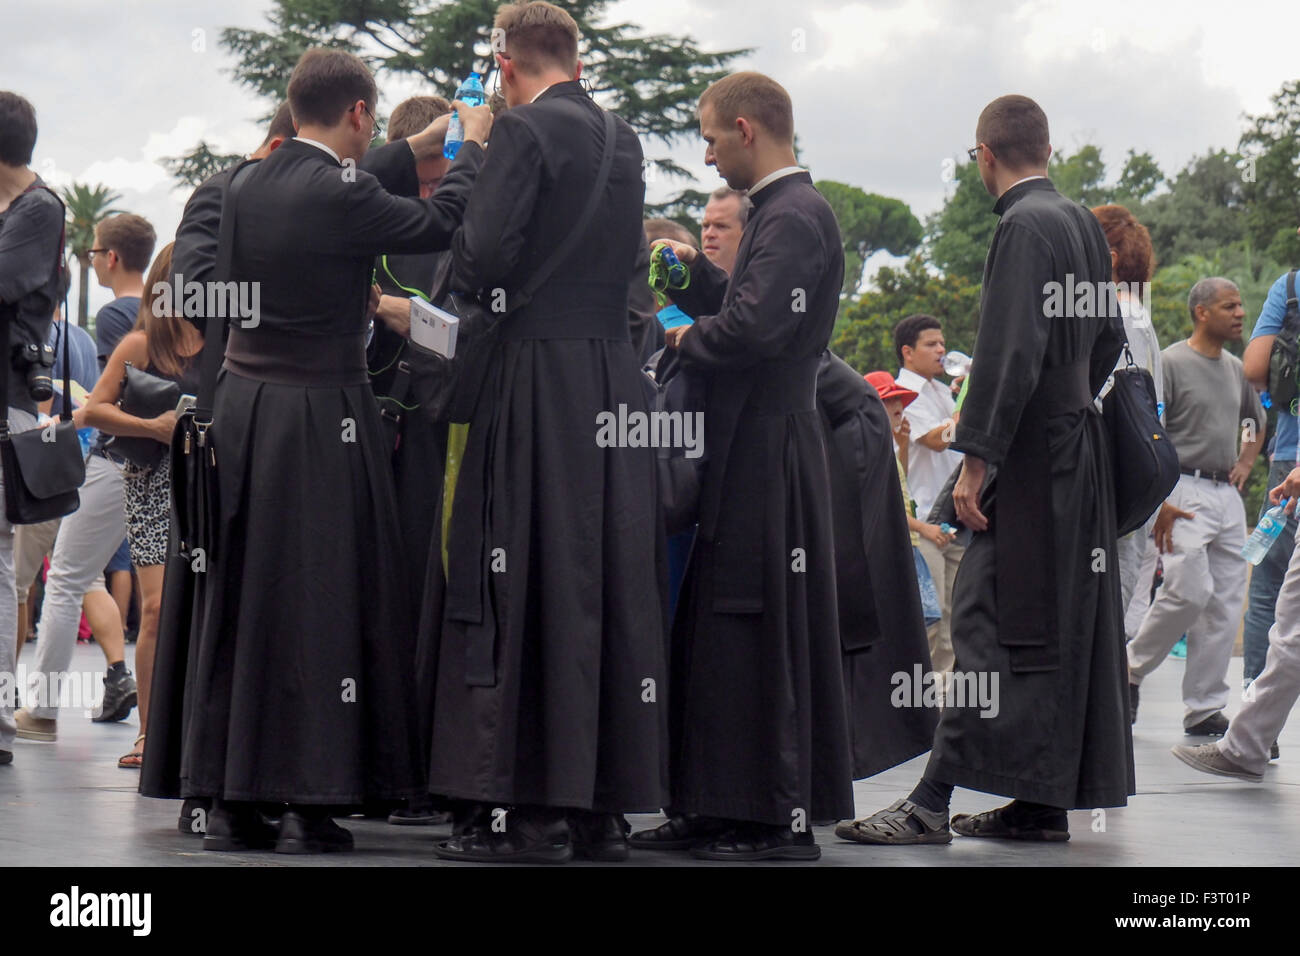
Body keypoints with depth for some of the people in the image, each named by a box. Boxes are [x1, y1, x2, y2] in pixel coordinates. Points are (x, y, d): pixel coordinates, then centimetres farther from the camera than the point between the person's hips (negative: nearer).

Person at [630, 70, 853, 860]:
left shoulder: (795, 216, -15)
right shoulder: (782, 212, 17)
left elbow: (754, 328, -25)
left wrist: (687, 340, -9)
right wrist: (697, 276, 11)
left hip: (769, 449, -10)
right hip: (753, 446, 10)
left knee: (763, 634, -5)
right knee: (720, 630, 12)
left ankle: (782, 820, 0)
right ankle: (717, 809, 17)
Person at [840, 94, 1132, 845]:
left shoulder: (1024, 227, -15)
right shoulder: (1085, 223, 11)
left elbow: (1011, 353, -21)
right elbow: (1109, 339, 19)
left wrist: (977, 459, -20)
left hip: (1033, 456, -9)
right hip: (1080, 449, 9)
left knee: (989, 624, -10)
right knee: (1062, 630, 10)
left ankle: (933, 803, -12)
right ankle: (1045, 802, 15)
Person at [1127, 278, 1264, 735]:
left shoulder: (1236, 368, 15)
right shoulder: (1170, 363, -7)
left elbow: (1256, 420, 35)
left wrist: (1246, 462, 17)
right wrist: (1159, 502, -18)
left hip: (1227, 496, 7)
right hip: (1185, 489, -7)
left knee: (1225, 603, 3)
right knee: (1190, 589, -19)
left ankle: (1205, 710, 8)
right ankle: (1133, 667, 5)